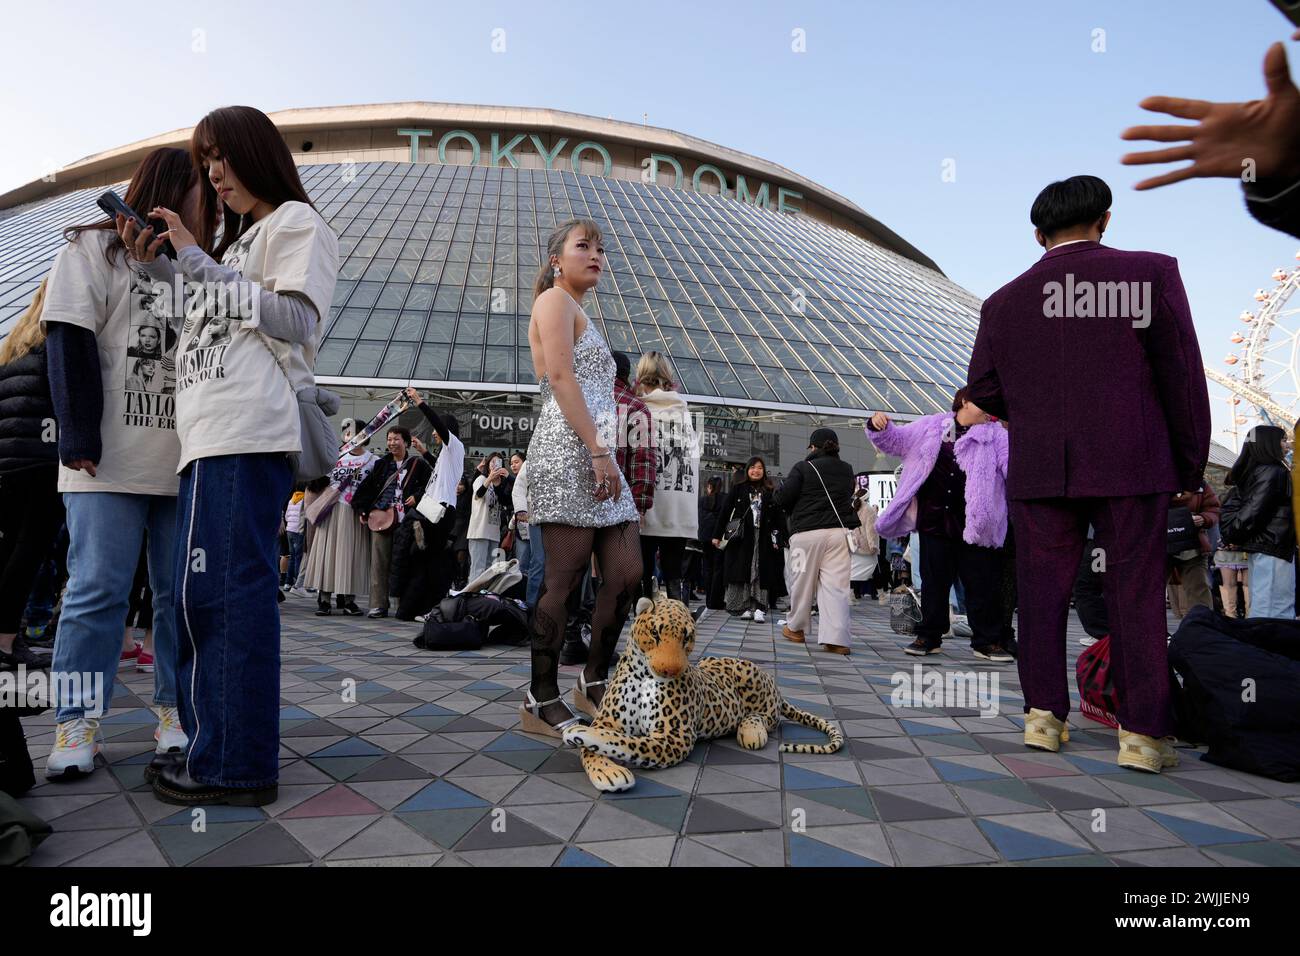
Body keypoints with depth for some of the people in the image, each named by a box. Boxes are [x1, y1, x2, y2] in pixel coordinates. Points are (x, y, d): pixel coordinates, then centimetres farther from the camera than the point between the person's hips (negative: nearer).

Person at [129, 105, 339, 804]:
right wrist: (163, 264, 17)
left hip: (247, 437, -9)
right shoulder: (241, 240, 33)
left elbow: (295, 321, -8)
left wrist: (199, 264, -6)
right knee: (199, 596, 8)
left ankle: (237, 767, -7)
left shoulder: (295, 220, 8)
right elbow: (210, 327, 26)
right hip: (211, 437, 9)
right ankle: (212, 748, 15)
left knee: (224, 592, -12)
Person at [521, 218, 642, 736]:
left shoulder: (578, 313, 30)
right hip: (567, 454, -9)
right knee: (564, 579, -8)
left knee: (626, 574, 4)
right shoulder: (555, 300, 1)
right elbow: (560, 377, -13)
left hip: (595, 456, 9)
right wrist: (598, 450, -20)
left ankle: (593, 682, 16)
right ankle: (541, 702, 2)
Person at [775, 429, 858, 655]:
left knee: (802, 582, 11)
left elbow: (782, 498, -6)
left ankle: (796, 628, 27)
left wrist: (794, 511, 13)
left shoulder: (804, 467, -2)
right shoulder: (847, 470, 13)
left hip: (807, 532, -3)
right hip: (840, 530, 3)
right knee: (836, 585, 0)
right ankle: (836, 638, -8)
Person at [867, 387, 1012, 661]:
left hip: (975, 523, -1)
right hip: (934, 521, 1)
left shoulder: (996, 435, 6)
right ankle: (929, 636, 20)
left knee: (983, 583, 3)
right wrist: (880, 426, -4)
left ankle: (986, 641, 15)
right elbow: (894, 440, 16)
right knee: (934, 581, 9)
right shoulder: (930, 426, 9)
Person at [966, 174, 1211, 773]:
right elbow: (1184, 376, -1)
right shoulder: (1152, 273, 0)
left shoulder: (1004, 302, 5)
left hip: (1040, 470, 2)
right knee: (1136, 594, 4)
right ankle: (1143, 733, 7)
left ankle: (1044, 715, 11)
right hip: (1131, 465, -1)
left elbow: (983, 391, 8)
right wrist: (1191, 467, 6)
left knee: (1043, 592, 7)